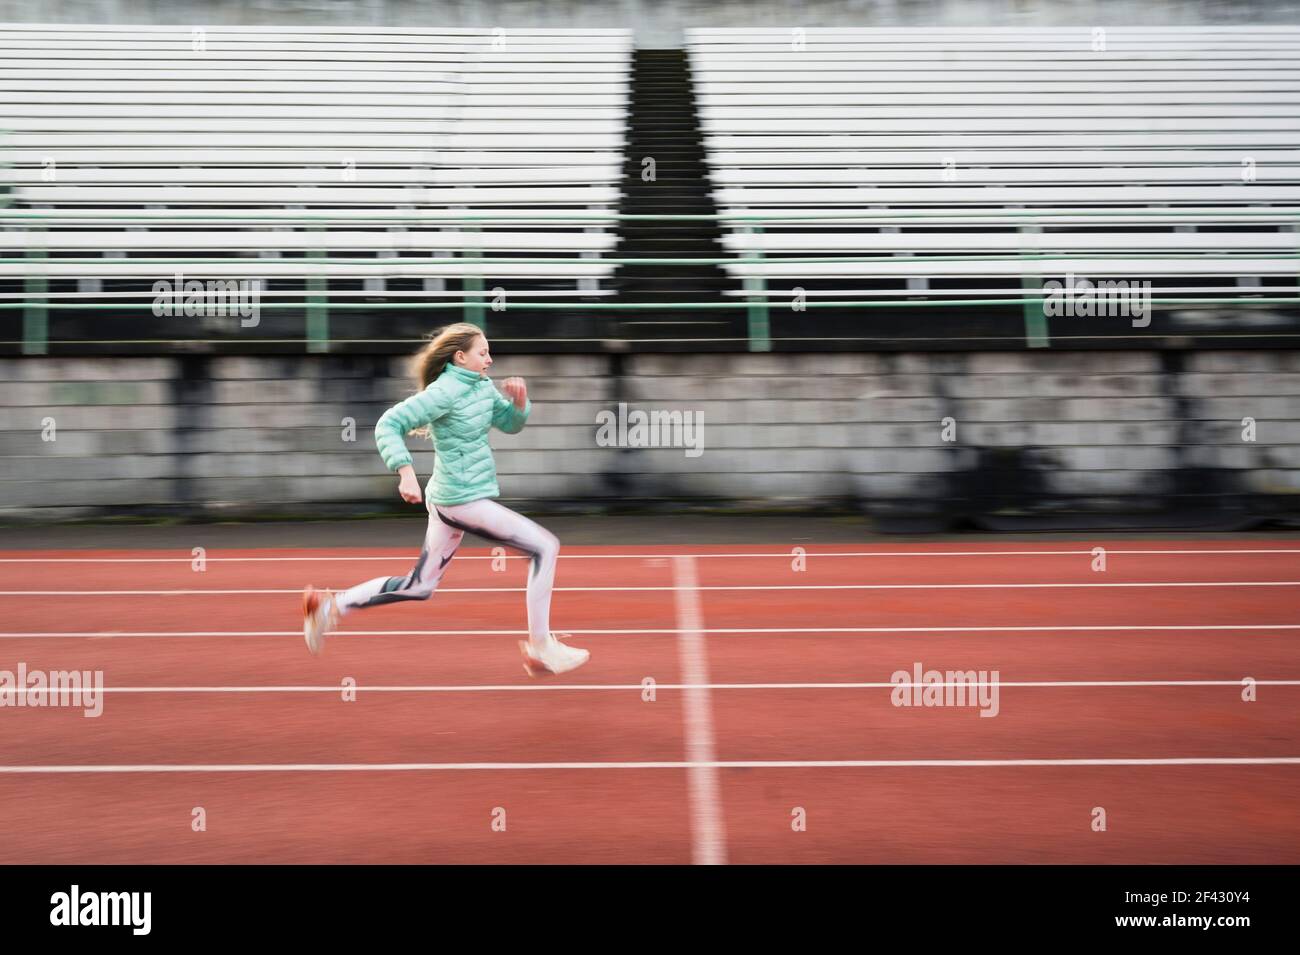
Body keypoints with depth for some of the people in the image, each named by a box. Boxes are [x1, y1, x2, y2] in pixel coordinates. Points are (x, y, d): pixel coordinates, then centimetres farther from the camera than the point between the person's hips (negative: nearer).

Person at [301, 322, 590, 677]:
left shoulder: (483, 386, 9)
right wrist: (406, 471, -28)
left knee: (418, 587, 16)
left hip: (449, 499, 10)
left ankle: (331, 606, 19)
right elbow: (388, 424, -18)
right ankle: (540, 647, -3)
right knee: (544, 546, -7)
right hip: (464, 499, -10)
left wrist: (519, 401, -3)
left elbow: (510, 424, 18)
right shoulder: (444, 392, -16)